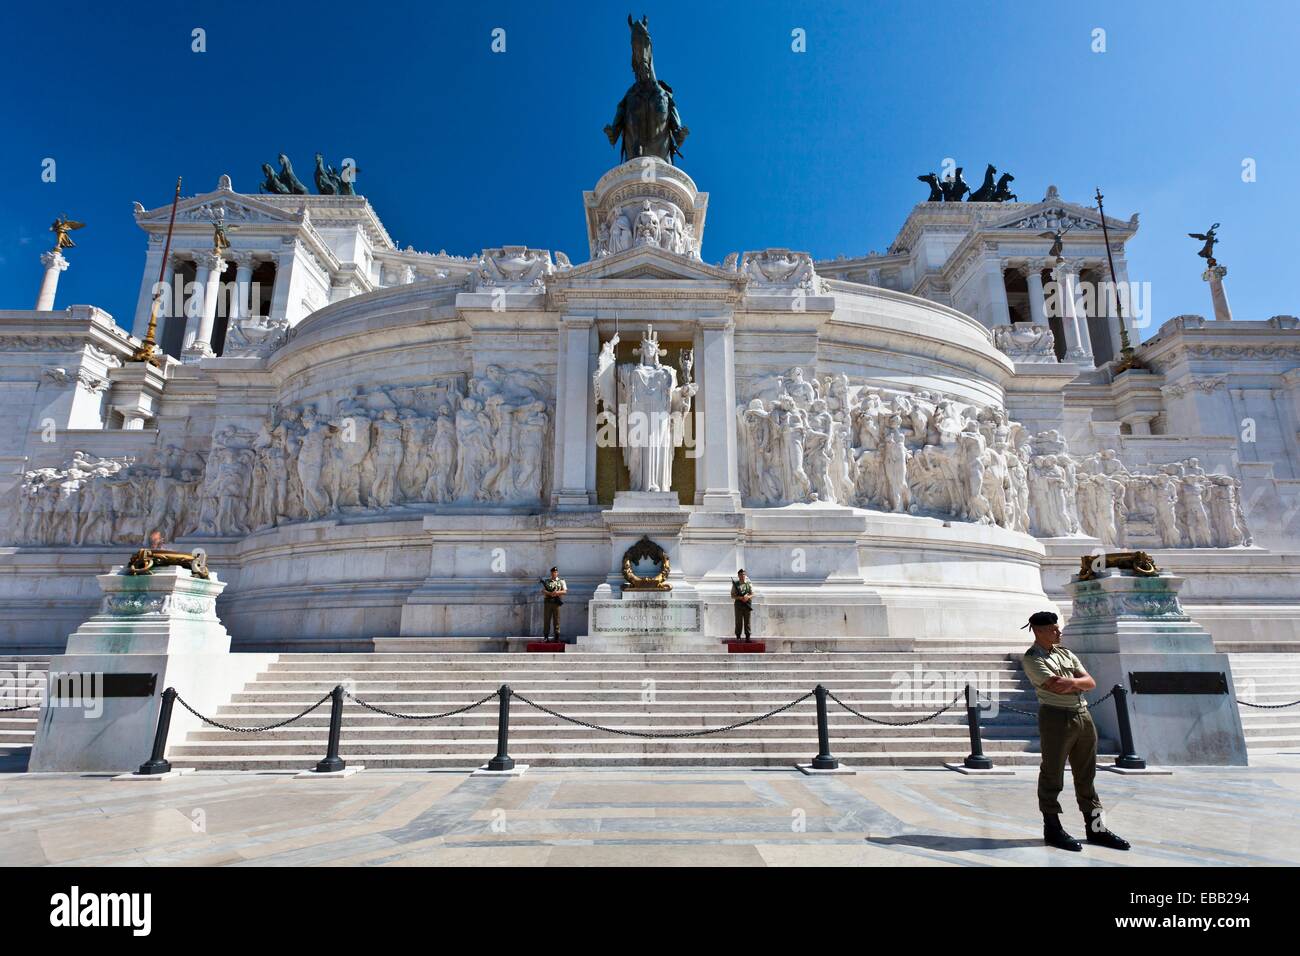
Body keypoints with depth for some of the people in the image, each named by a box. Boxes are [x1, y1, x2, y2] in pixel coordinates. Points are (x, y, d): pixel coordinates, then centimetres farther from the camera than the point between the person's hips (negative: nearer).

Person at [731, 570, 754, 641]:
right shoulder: (735, 584, 3)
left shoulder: (749, 583, 6)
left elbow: (752, 594, 5)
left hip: (747, 605, 1)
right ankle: (738, 637, 9)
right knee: (739, 621, 1)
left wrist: (748, 597, -16)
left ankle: (748, 636, 10)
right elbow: (732, 596, 1)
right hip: (738, 605, -1)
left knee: (747, 621, 4)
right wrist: (739, 598, -16)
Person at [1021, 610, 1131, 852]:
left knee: (1086, 776, 15)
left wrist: (1072, 682, -13)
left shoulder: (1066, 654, 16)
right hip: (1056, 717, -7)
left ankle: (1095, 827, 25)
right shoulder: (1032, 658, -8)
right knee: (1052, 776, 3)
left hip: (1083, 716, 7)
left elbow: (1091, 682, 7)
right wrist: (1080, 682, -3)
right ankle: (1053, 829, 14)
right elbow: (1056, 687, -19)